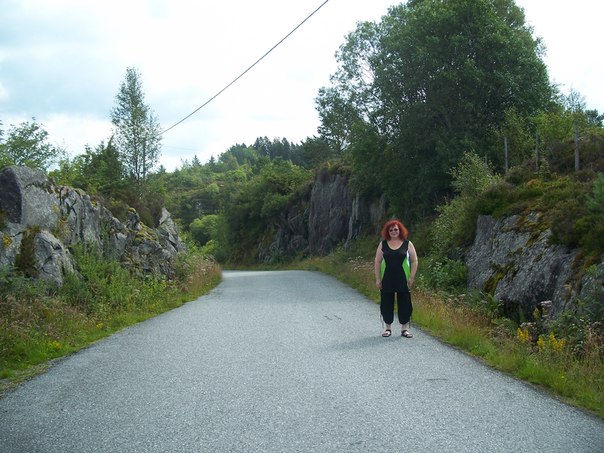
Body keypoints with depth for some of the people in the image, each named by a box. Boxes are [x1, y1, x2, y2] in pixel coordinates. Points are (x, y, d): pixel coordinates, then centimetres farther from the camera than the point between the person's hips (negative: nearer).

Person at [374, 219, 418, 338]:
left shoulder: (407, 244, 2)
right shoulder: (383, 244, 5)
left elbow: (414, 261, 4)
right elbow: (377, 261, 6)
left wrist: (412, 277, -3)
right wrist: (378, 279, 0)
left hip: (403, 280, -1)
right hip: (387, 280, 1)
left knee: (404, 303, 2)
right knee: (386, 303, 6)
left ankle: (404, 329, 12)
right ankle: (388, 328, 18)